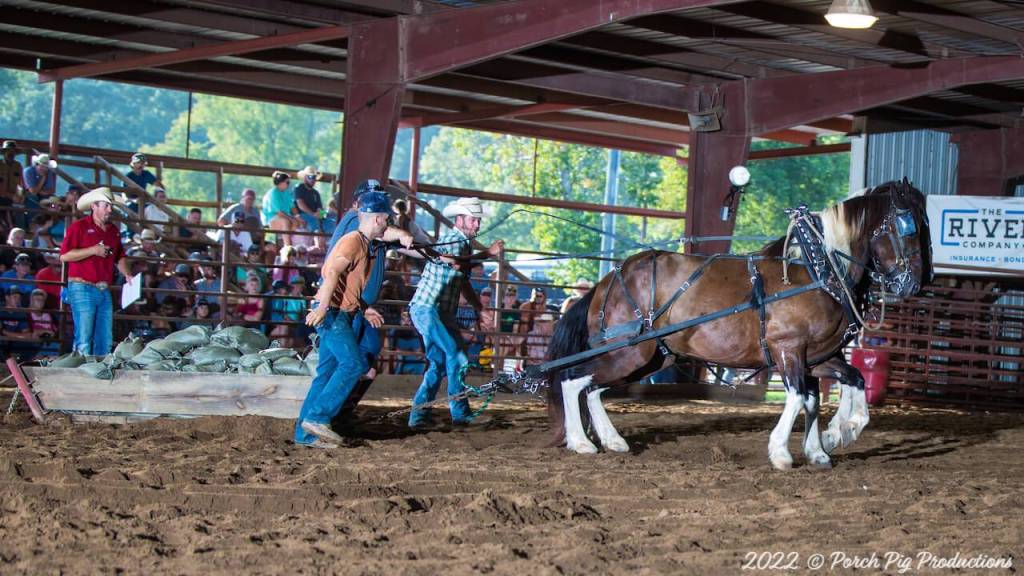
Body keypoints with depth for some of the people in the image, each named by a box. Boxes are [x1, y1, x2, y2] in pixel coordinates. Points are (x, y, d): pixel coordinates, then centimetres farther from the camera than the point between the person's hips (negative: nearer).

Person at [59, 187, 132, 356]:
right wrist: (93, 250, -15)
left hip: (104, 291, 7)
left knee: (105, 341, 6)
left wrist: (127, 274, 7)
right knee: (83, 342, -9)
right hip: (82, 289, -7)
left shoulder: (113, 230, 17)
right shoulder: (79, 226, -4)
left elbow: (120, 257, 26)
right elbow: (64, 256, -11)